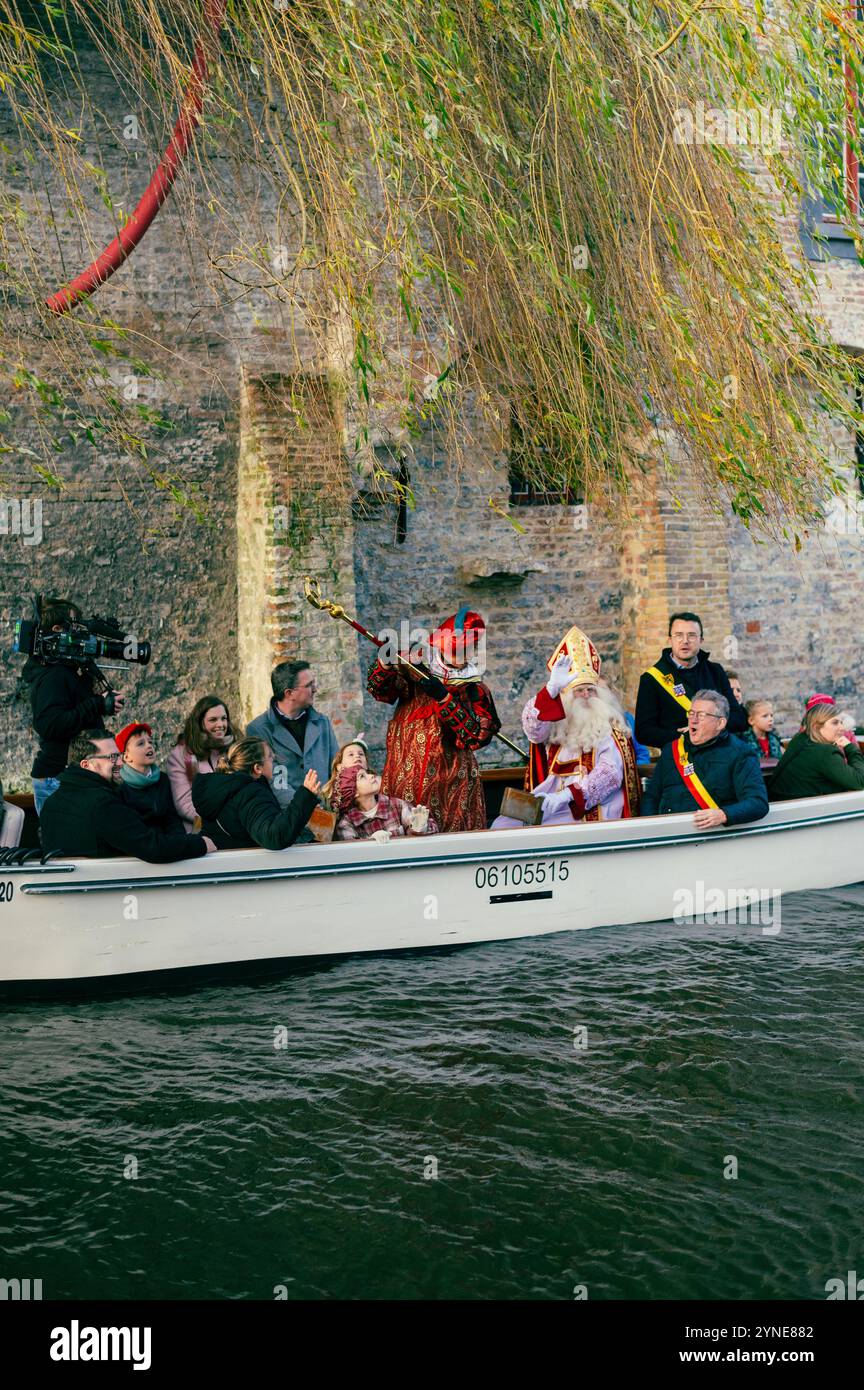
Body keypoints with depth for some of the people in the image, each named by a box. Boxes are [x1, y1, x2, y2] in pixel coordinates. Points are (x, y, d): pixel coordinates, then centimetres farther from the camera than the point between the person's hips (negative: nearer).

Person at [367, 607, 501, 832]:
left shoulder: (476, 691, 6)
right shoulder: (416, 671, 8)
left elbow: (476, 736, -8)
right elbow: (379, 689, -5)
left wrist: (443, 698, -17)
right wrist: (386, 664, -26)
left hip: (451, 787, 0)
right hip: (406, 783, 0)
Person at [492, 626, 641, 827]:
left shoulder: (610, 728, 8)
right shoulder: (554, 724, 15)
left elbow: (611, 772, -7)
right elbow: (532, 725, -9)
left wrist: (566, 795, -20)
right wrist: (552, 688, -25)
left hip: (587, 809, -3)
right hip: (545, 803, 3)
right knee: (502, 826, -18)